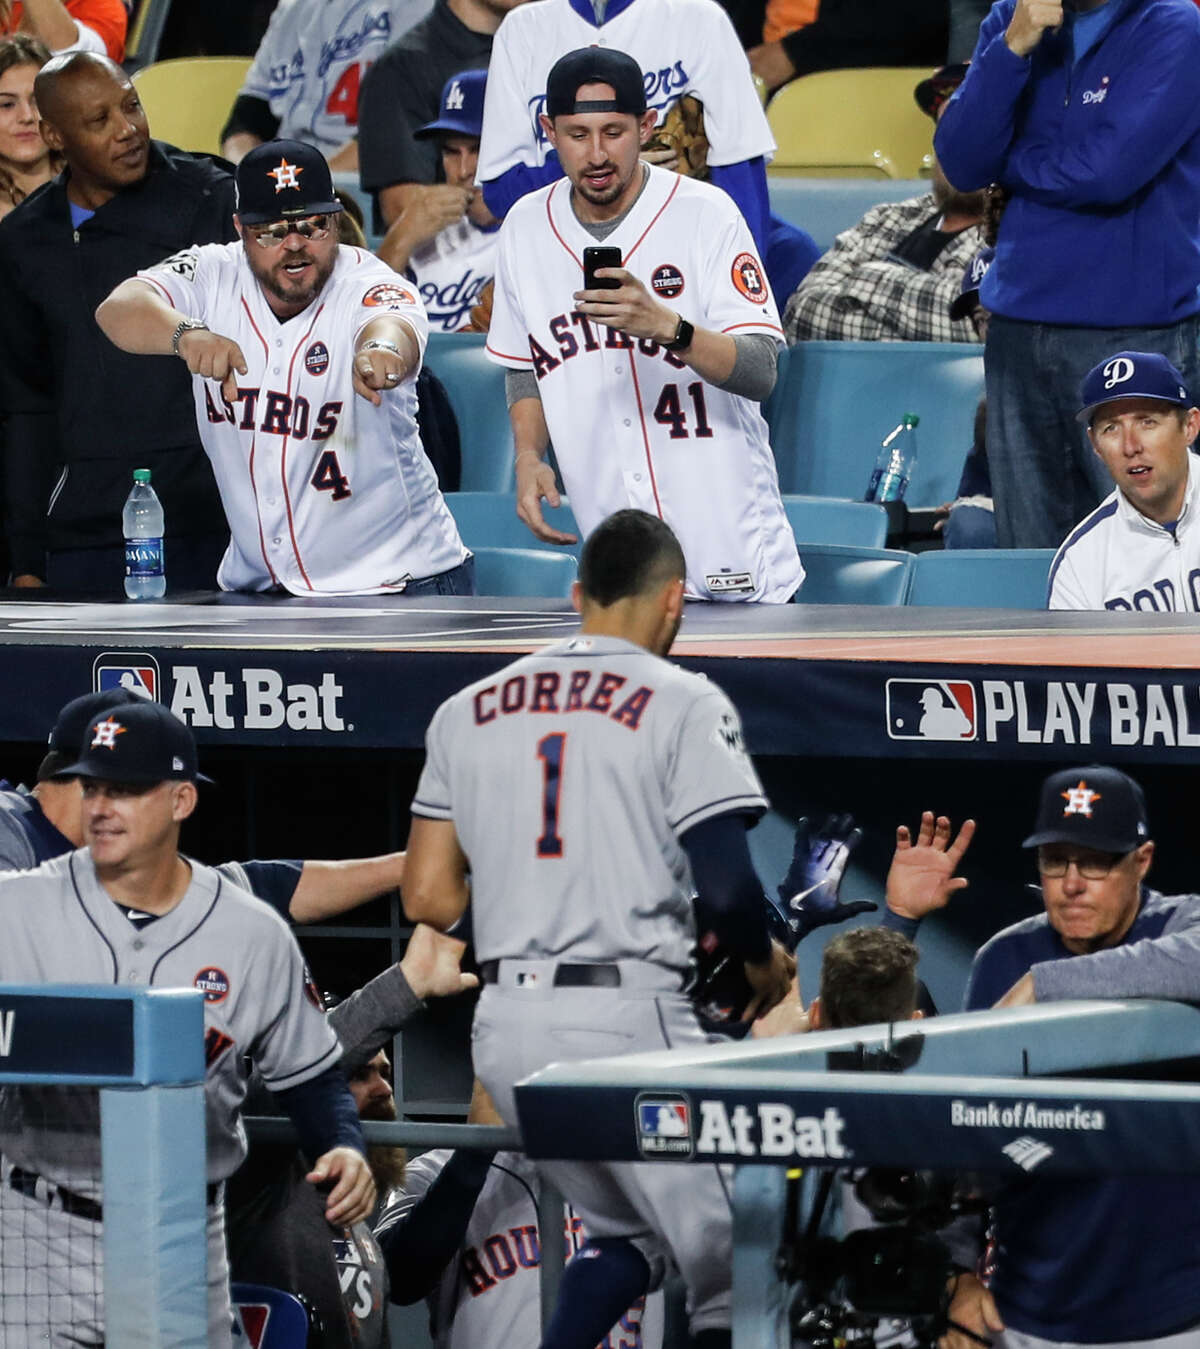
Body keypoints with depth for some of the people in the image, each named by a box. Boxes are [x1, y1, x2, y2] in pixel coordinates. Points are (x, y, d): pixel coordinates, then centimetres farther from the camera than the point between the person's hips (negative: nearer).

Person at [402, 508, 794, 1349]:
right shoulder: (683, 704, -4)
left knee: (627, 1238, 24)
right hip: (627, 1020, -6)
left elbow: (428, 897, 10)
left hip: (506, 1026, 6)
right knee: (725, 1262, 1)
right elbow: (728, 889, -12)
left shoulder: (469, 710, 12)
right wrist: (762, 962, 10)